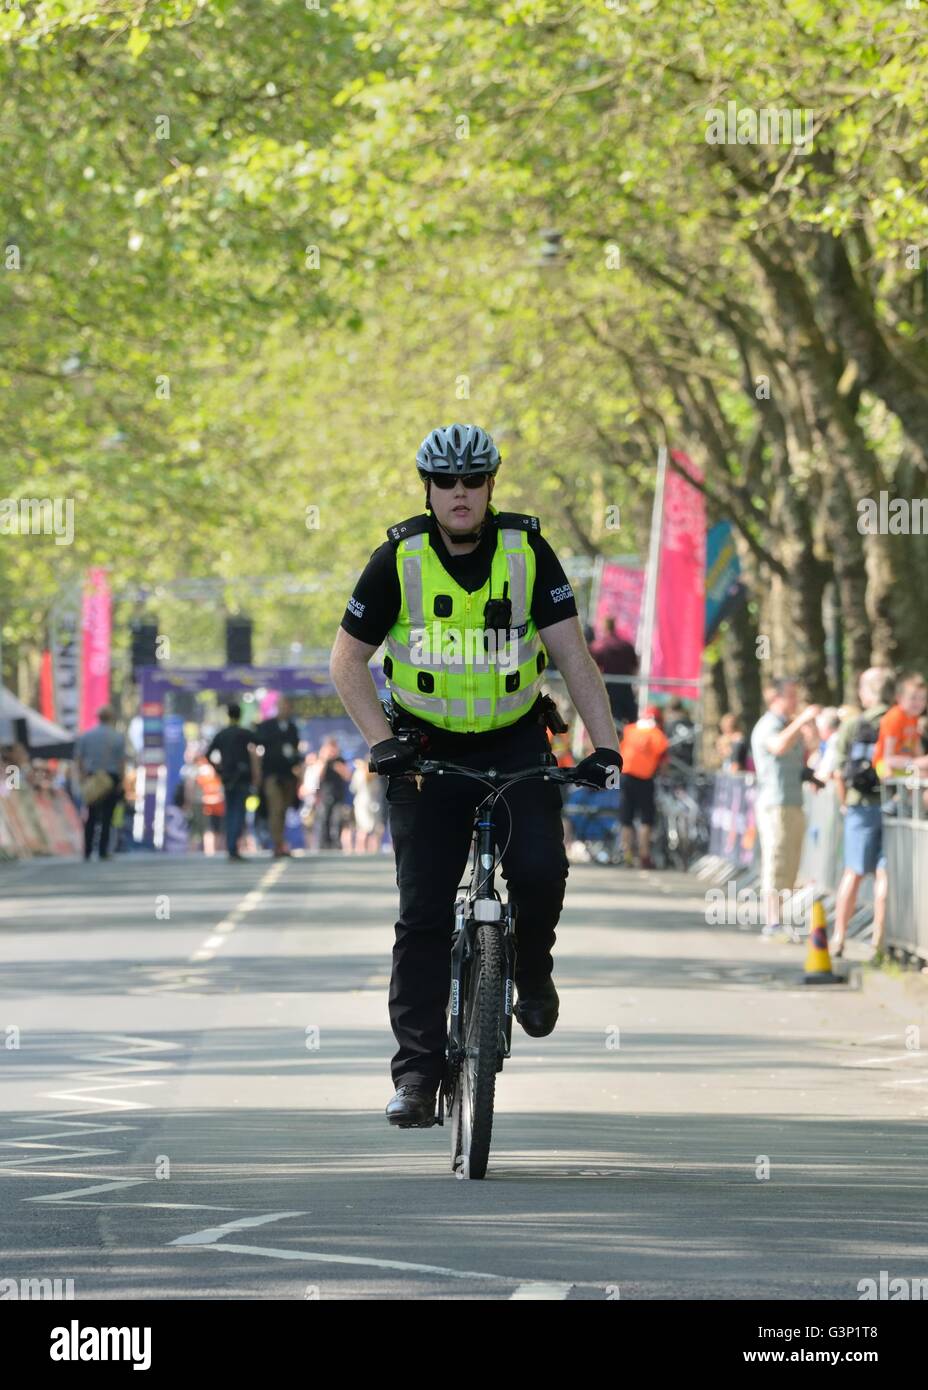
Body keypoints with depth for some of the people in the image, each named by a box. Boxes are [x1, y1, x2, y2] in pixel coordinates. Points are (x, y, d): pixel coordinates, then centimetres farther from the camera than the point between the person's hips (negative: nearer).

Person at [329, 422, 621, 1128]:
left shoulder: (526, 550, -9)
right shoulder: (399, 558, -10)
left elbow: (573, 654, -10)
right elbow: (348, 660, -4)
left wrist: (605, 745, -20)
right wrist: (382, 741, -17)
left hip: (516, 742, 0)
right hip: (426, 747, 0)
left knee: (540, 867, -23)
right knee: (424, 912, -7)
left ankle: (532, 969, 9)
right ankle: (417, 1069, -4)